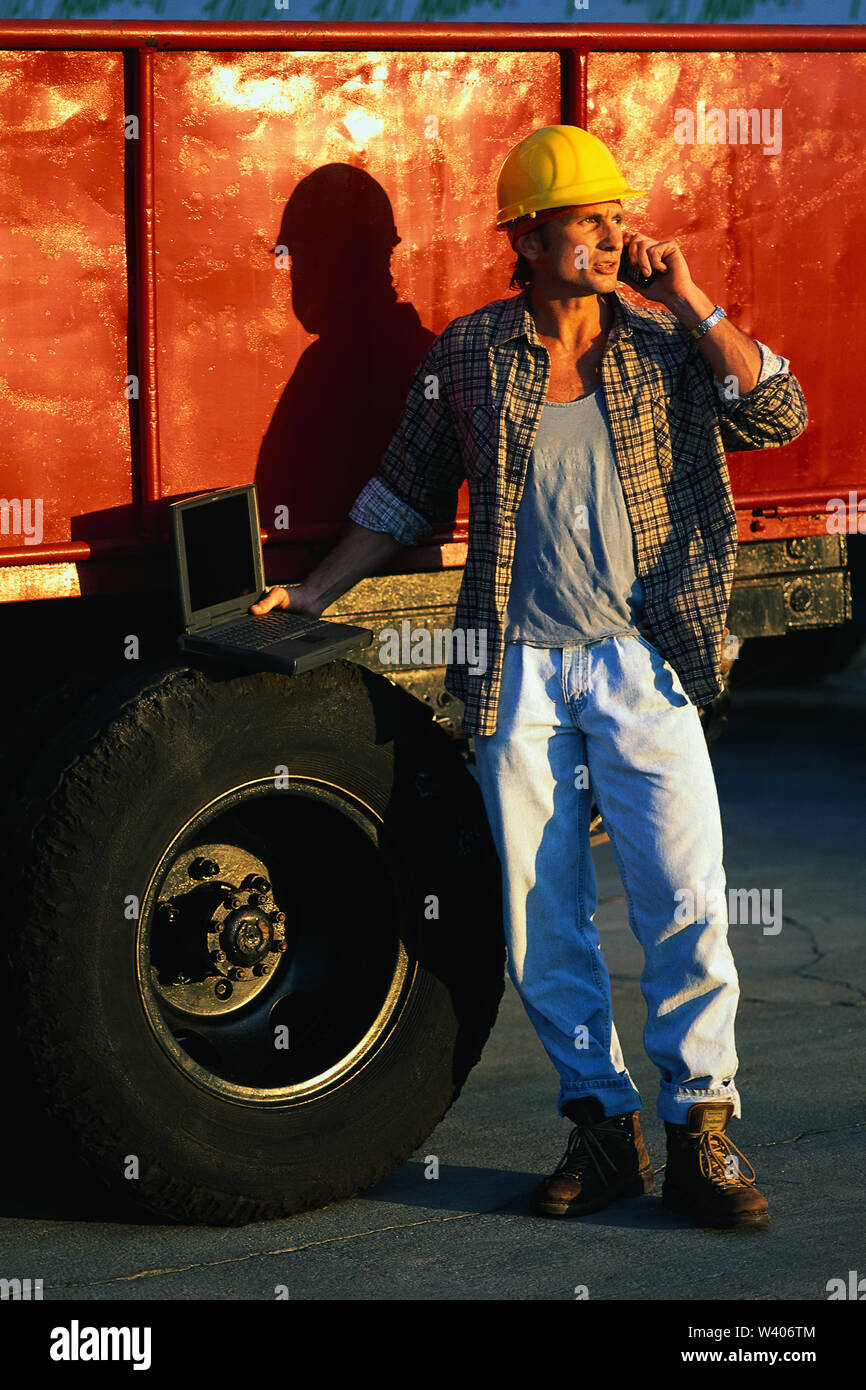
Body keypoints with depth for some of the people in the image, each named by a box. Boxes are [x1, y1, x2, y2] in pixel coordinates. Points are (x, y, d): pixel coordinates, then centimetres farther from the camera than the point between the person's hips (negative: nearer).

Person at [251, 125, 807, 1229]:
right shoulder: (469, 353, 6)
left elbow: (777, 417, -7)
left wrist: (690, 303, -9)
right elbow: (406, 495, 15)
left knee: (685, 898, -7)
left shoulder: (662, 346, 5)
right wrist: (317, 592, 13)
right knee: (543, 913, 4)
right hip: (521, 672, 1)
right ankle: (603, 1128, 15)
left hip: (642, 662, -1)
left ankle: (701, 1136, 1)